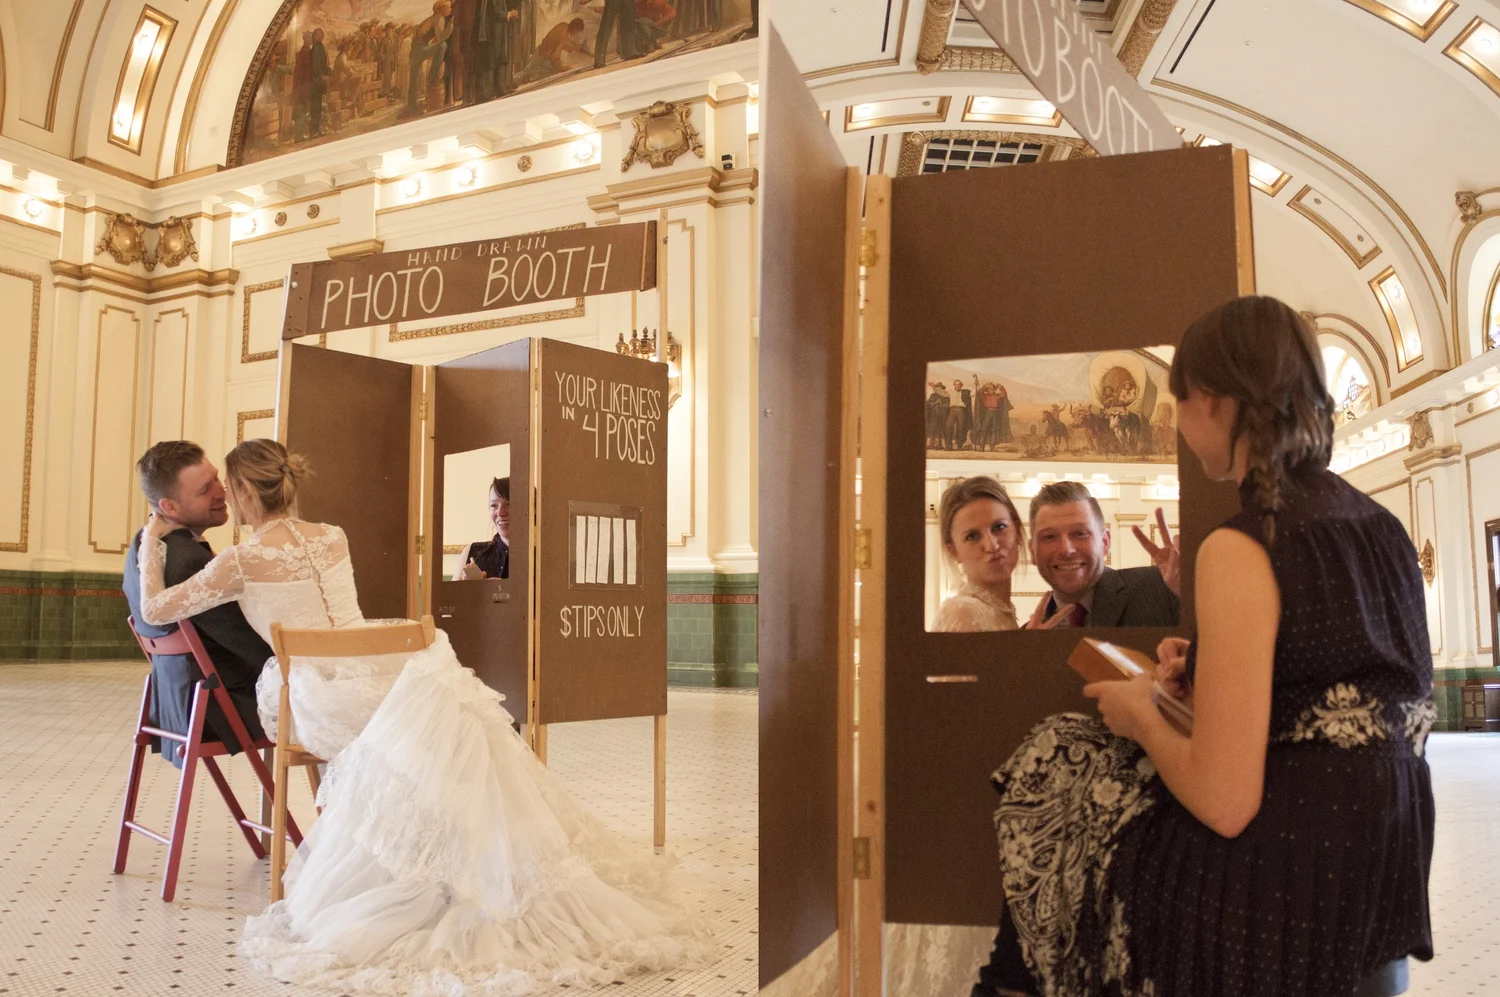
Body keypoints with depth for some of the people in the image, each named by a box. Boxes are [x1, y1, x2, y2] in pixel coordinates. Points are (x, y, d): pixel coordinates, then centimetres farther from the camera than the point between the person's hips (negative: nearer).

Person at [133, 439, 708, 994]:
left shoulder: (242, 562, -1)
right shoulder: (333, 538, 15)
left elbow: (155, 610, 9)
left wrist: (152, 538, 24)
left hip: (330, 702, -4)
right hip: (387, 673, 4)